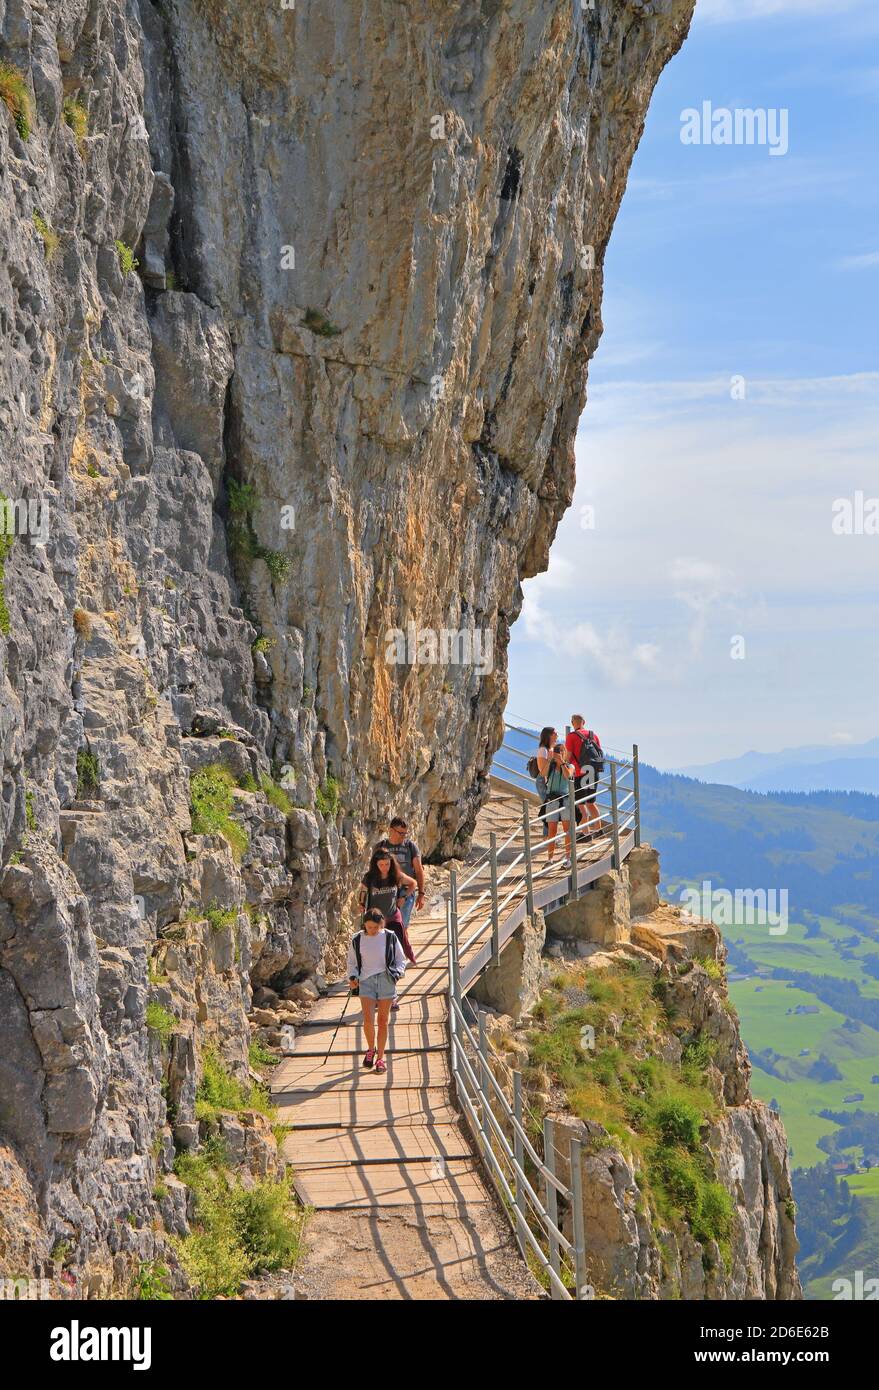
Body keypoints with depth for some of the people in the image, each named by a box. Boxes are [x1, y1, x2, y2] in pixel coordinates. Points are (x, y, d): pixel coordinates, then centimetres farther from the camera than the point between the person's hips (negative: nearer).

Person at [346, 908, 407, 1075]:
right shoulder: (357, 940, 2)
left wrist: (396, 974, -8)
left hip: (386, 981, 0)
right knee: (368, 1020, -12)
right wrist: (352, 977, -3)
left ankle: (380, 1058, 16)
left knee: (383, 1021, 4)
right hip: (366, 981, 0)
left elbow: (401, 960, 9)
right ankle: (371, 1049, 16)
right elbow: (352, 962, 14)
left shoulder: (390, 938, 0)